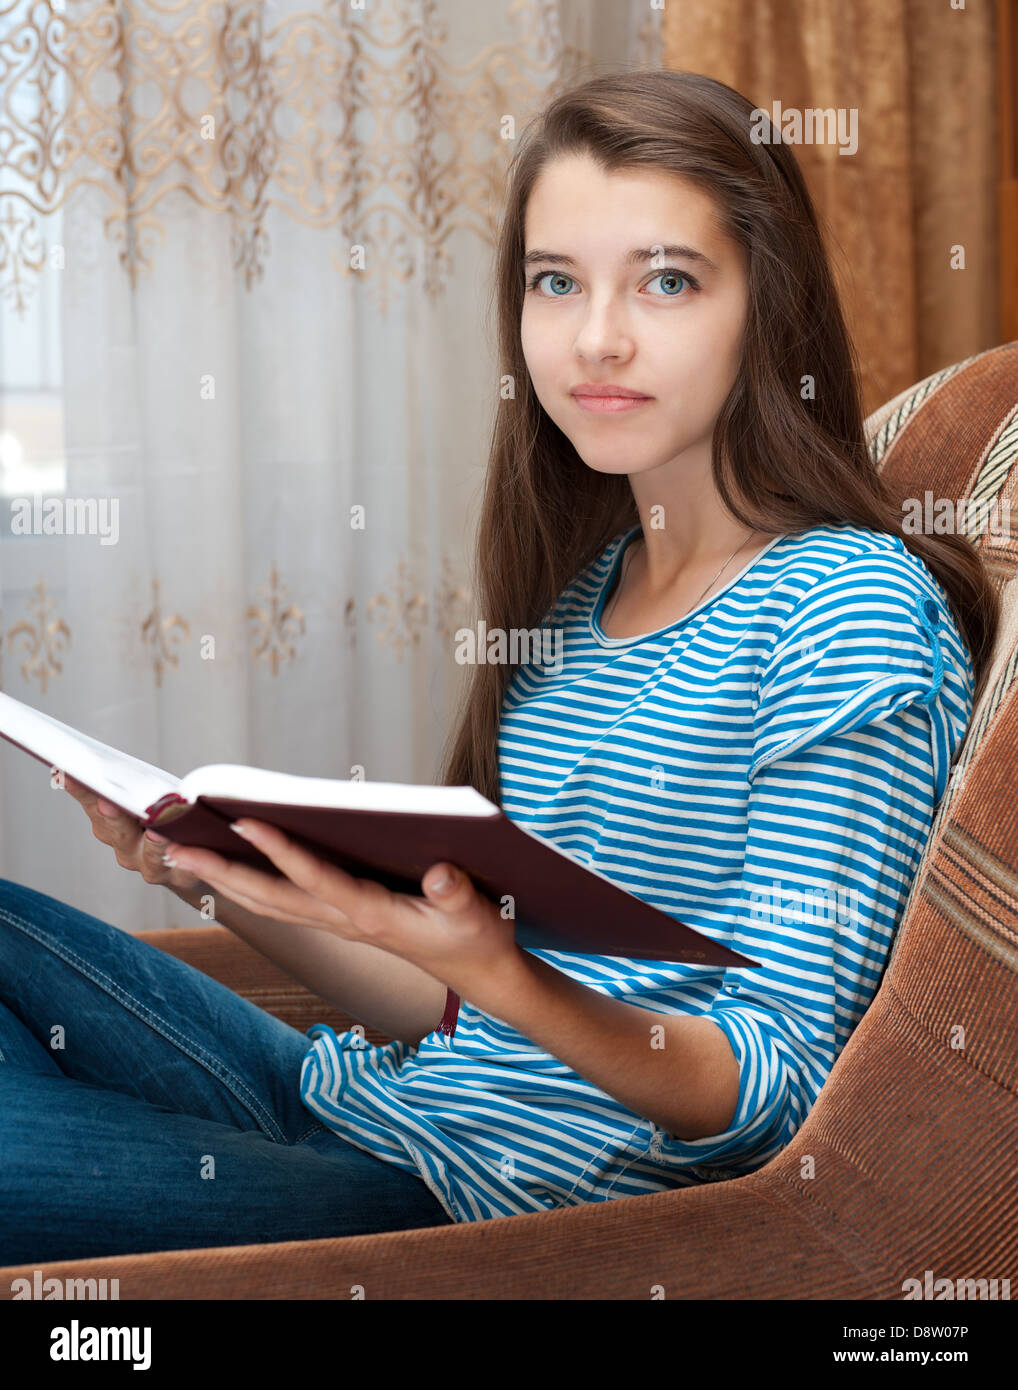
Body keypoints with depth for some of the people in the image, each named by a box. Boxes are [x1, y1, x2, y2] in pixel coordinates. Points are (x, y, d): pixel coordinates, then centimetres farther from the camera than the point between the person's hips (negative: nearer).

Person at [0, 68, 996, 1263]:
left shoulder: (854, 608, -11)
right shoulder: (580, 587, 12)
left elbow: (777, 1095, -14)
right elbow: (463, 1017, 13)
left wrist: (497, 972, -31)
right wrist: (216, 874, -1)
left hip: (548, 1206, -7)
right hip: (366, 1110, 7)